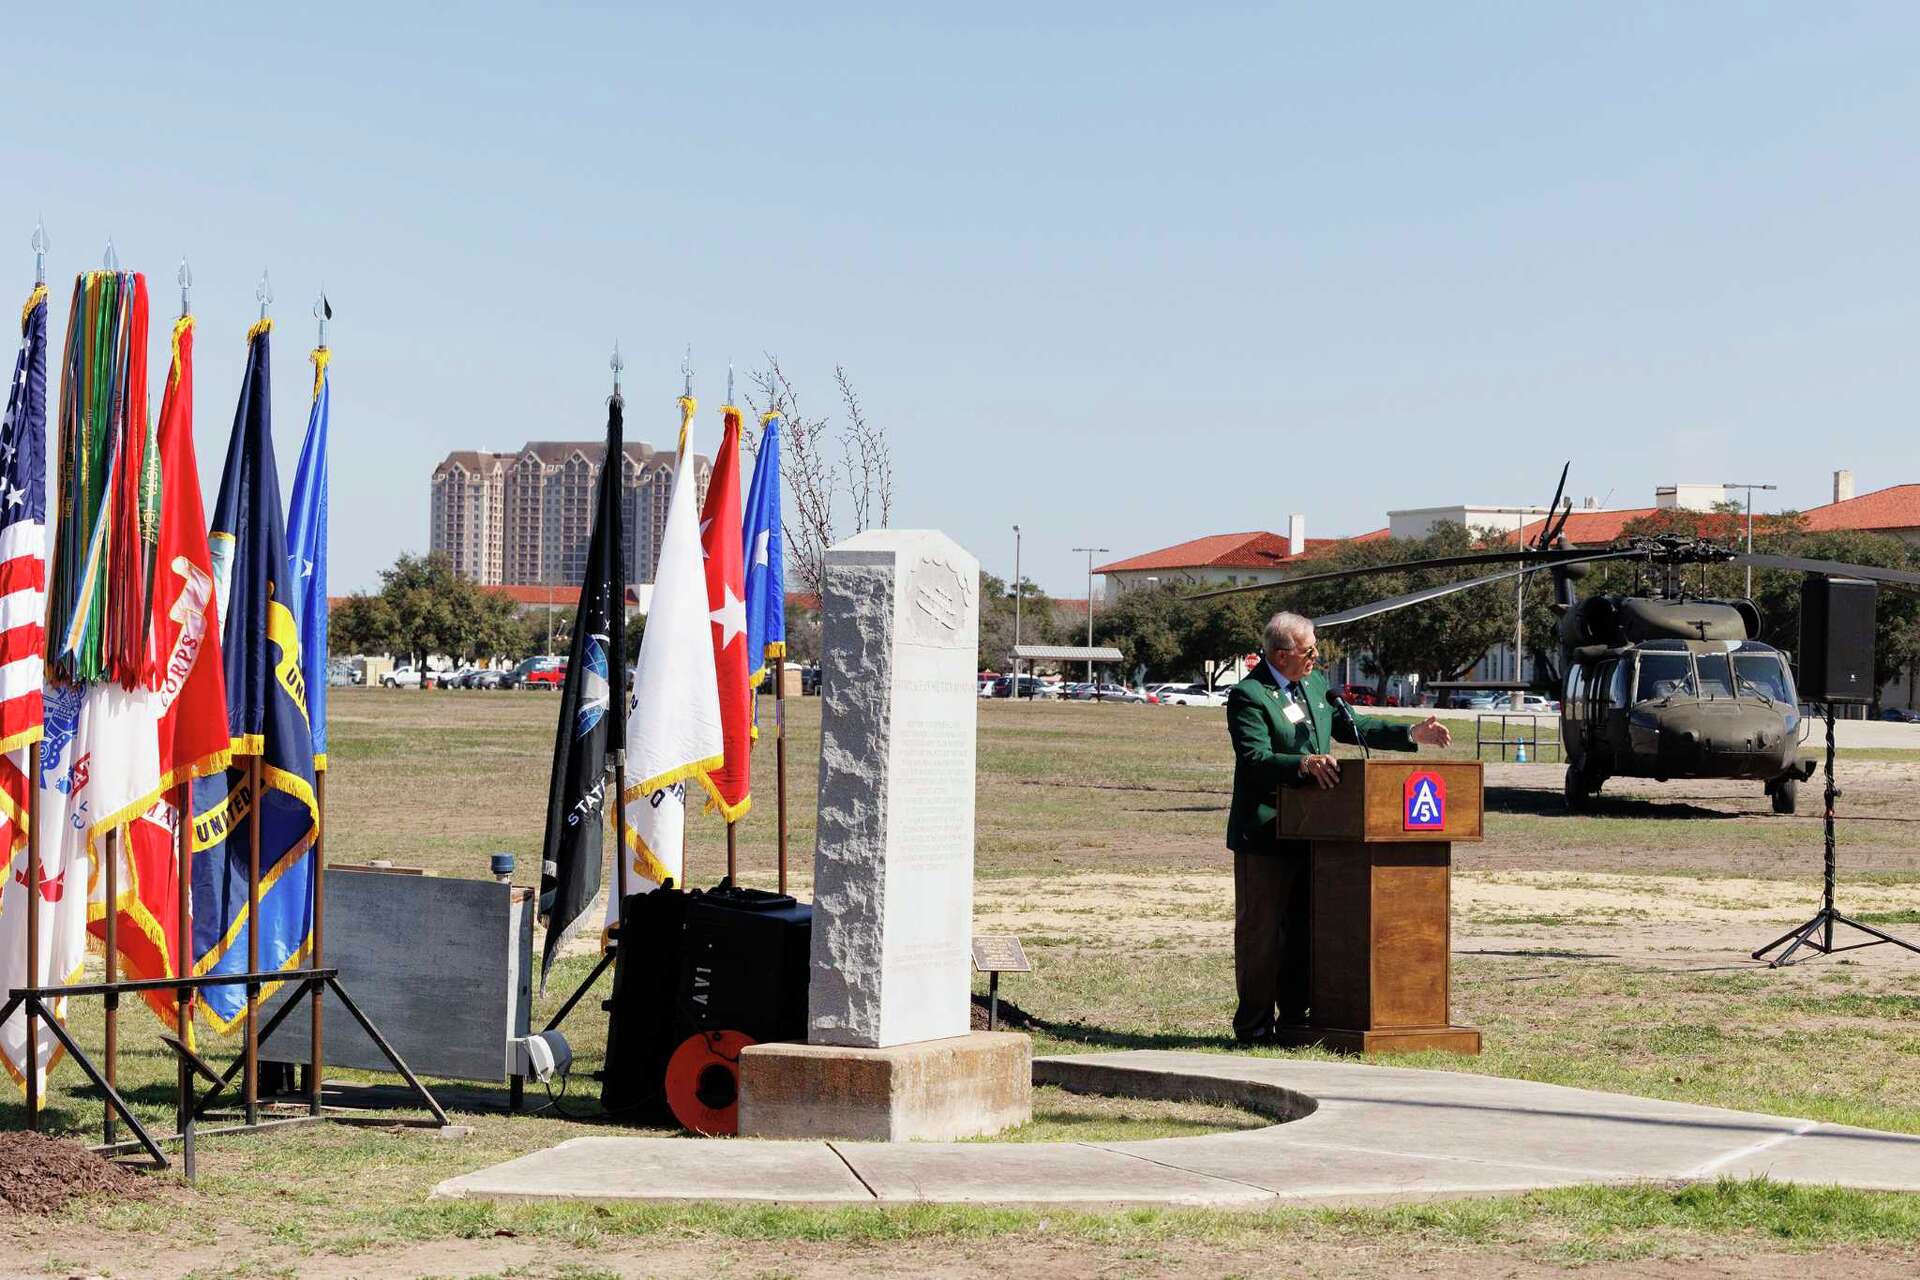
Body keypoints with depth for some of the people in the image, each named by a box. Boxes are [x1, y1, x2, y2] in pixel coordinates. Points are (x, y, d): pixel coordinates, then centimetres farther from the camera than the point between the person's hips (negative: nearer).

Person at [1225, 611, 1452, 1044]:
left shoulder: (1315, 683, 11)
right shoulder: (1247, 696, -14)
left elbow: (1350, 725, 19)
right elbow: (1256, 759, -24)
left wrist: (1411, 734, 11)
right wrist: (1304, 764, -38)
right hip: (1264, 835, -8)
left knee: (1304, 929, 12)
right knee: (1260, 930, -1)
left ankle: (1294, 1018, 22)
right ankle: (1254, 1025, 7)